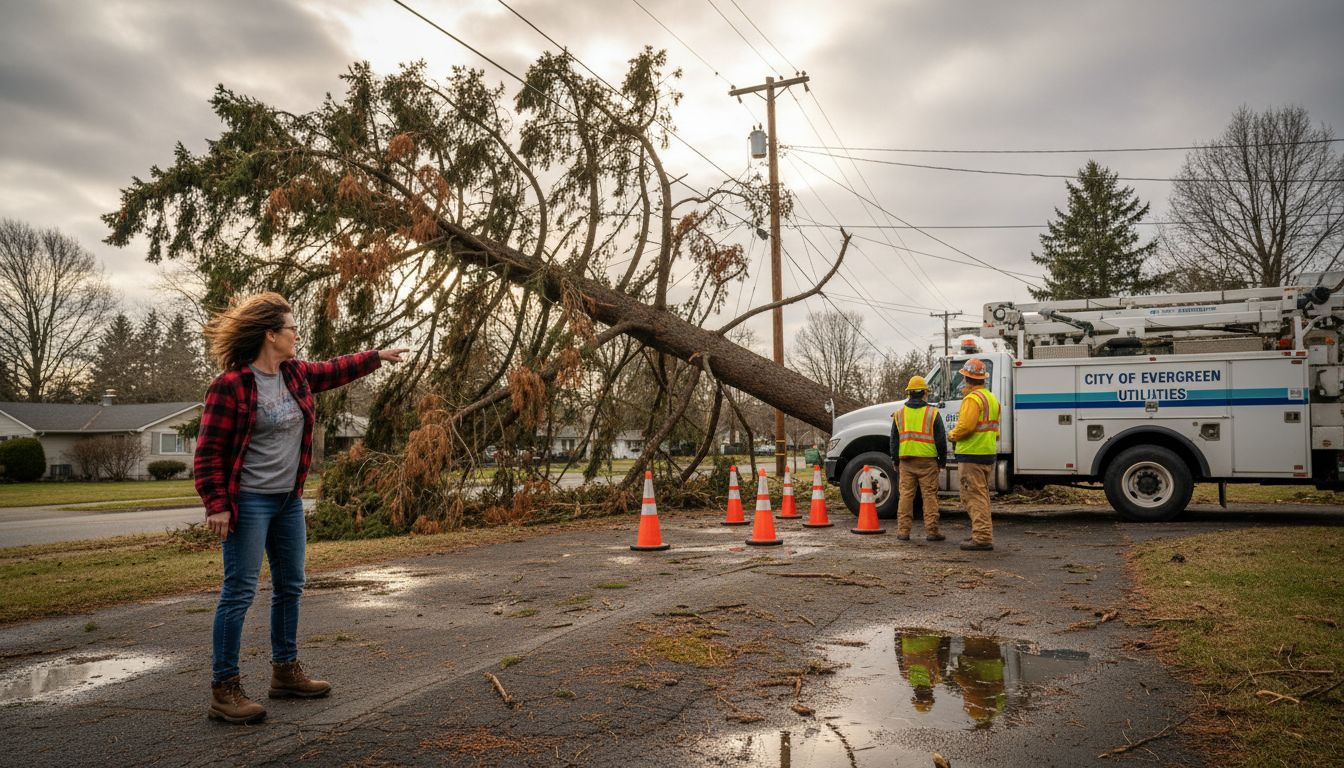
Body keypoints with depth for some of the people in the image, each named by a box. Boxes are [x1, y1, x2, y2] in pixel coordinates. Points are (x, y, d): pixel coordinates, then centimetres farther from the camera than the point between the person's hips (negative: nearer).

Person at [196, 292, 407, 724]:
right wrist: (217, 505, -18)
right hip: (248, 503, -8)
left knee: (290, 586, 14)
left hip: (289, 500, 9)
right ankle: (224, 690, 6)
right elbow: (208, 451, -14)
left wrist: (376, 357, 34)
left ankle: (285, 672, 28)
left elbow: (334, 372, 28)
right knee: (239, 592, -4)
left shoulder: (296, 375, 6)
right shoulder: (231, 385, -16)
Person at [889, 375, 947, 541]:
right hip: (928, 461, -2)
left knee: (906, 495, 6)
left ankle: (903, 531, 6)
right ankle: (931, 531, 4)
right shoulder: (933, 413, -2)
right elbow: (941, 440, 0)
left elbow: (894, 440, 9)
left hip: (906, 461, 2)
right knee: (930, 495, 3)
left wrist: (895, 460, 18)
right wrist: (943, 460, 11)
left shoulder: (899, 414, 6)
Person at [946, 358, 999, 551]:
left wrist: (952, 435, -7)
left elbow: (965, 426, -23)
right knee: (982, 495, 18)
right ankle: (983, 533, 25)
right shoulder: (992, 398, 16)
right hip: (989, 454, 10)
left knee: (974, 497, -6)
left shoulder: (972, 399, -16)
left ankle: (982, 537, -7)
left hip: (972, 455, -10)